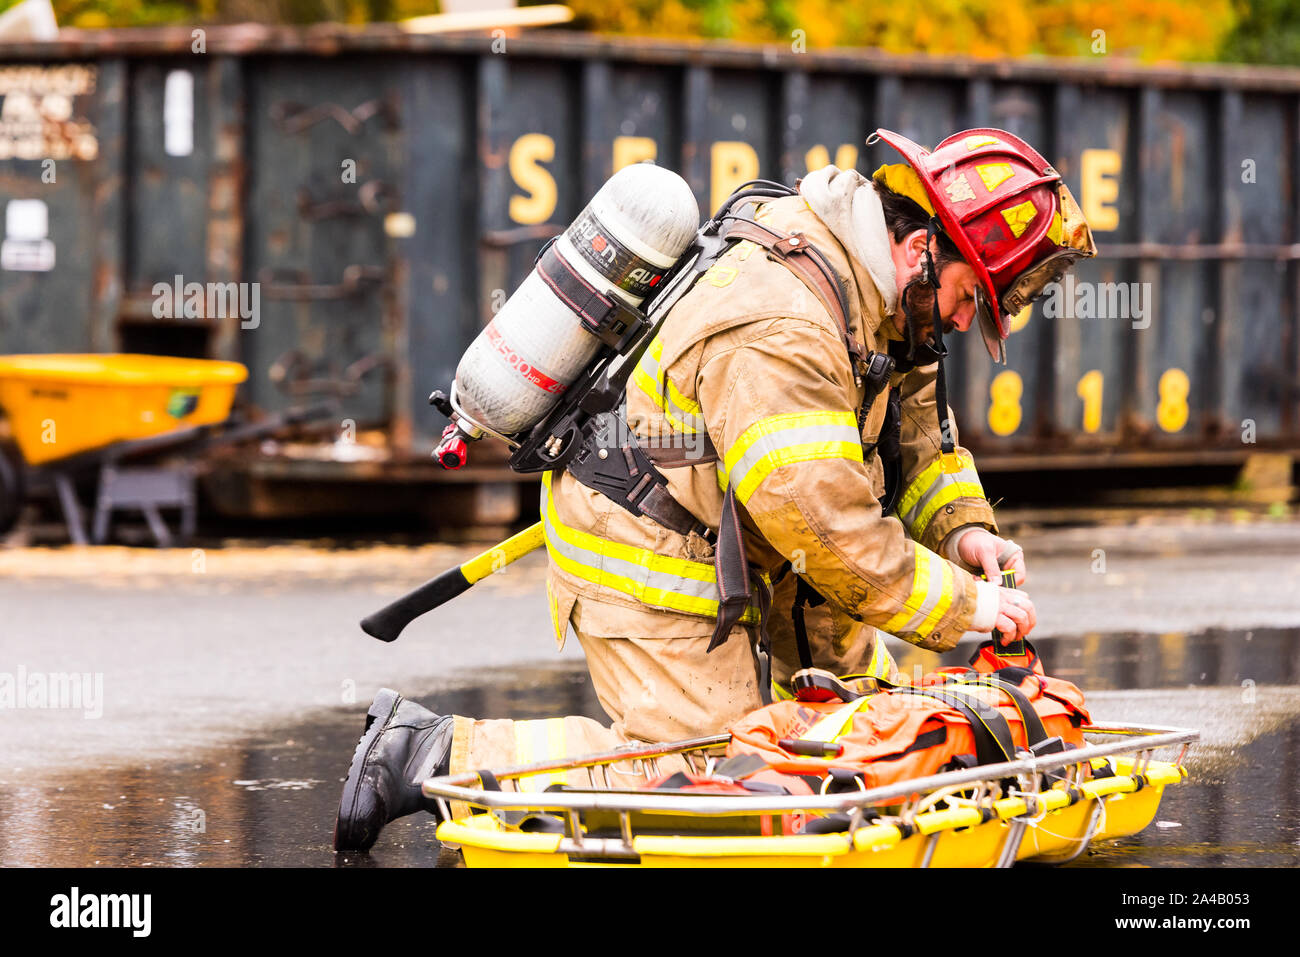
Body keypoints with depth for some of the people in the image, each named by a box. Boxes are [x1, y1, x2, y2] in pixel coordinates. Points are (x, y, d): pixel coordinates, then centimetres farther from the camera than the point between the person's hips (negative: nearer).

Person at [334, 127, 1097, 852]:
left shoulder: (879, 300, 1)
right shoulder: (778, 330, -32)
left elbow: (917, 424, 15)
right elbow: (826, 525, -32)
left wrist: (961, 527, -4)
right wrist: (962, 606, -23)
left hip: (742, 559, 10)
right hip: (654, 571, -10)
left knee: (860, 682, 13)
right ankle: (434, 754, -9)